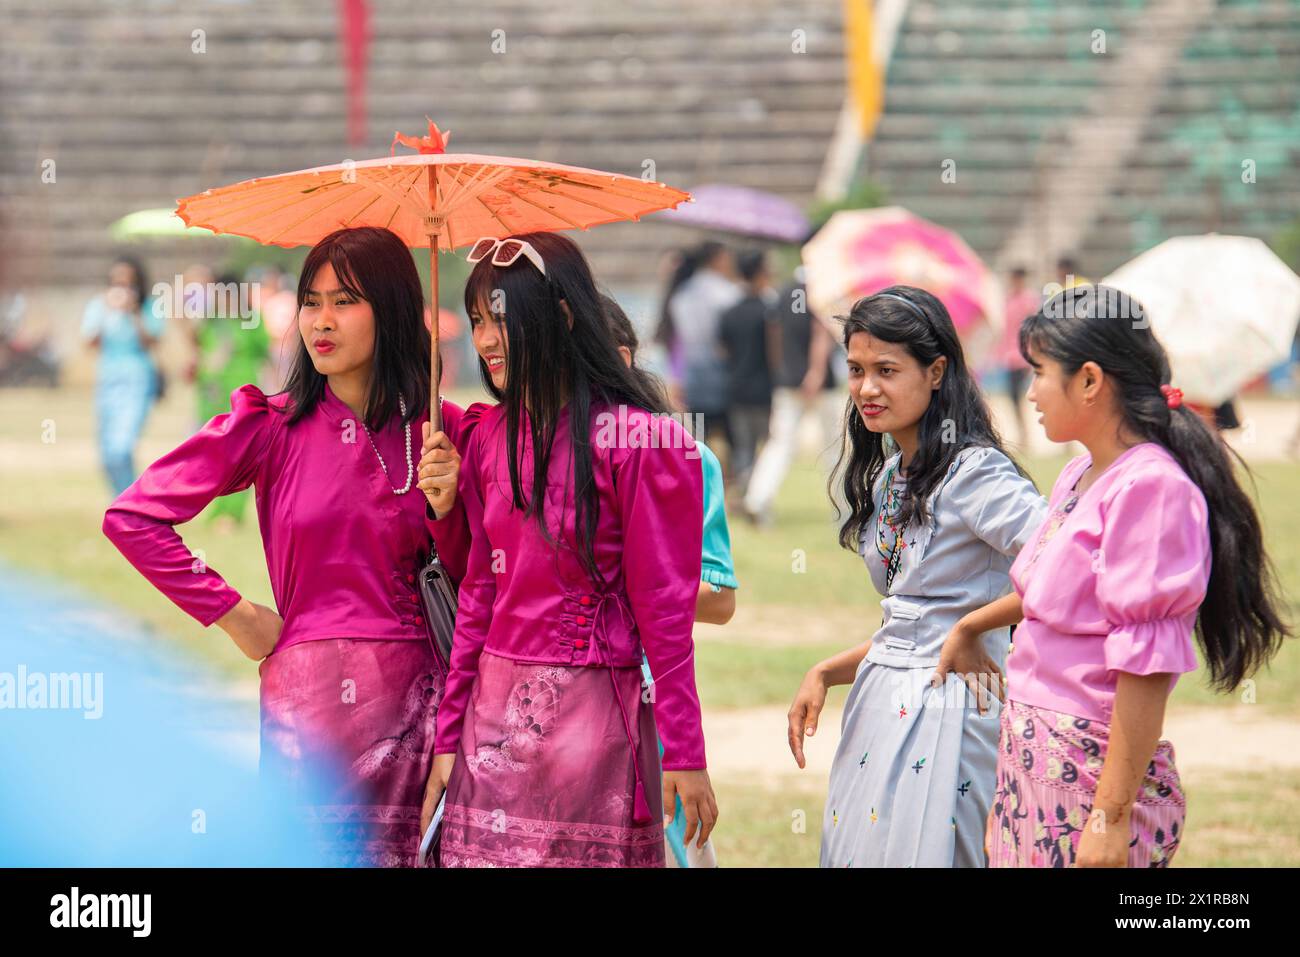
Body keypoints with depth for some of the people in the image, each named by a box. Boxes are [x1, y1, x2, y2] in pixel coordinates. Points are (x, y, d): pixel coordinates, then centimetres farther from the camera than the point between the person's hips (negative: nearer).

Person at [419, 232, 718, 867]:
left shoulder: (638, 439, -9)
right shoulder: (491, 437, 9)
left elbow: (665, 608, -9)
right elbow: (480, 591, 12)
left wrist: (684, 753, -10)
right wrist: (448, 736, 10)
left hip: (593, 712, -5)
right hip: (495, 712, 5)